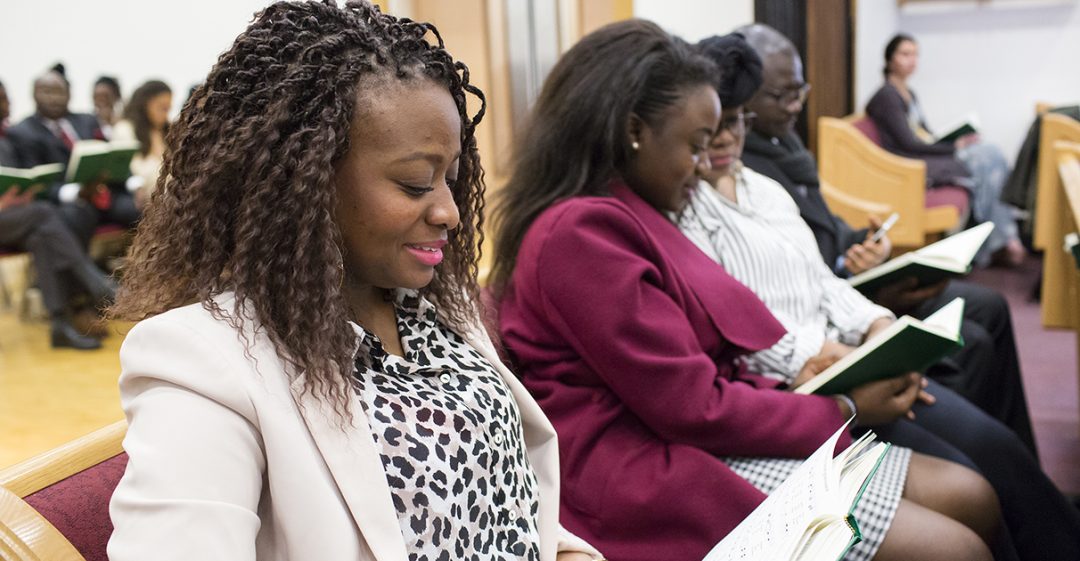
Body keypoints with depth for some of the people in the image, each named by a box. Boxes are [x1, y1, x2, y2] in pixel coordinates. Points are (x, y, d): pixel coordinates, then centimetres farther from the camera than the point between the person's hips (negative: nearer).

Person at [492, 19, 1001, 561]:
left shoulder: (623, 217, 13)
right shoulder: (581, 231, -19)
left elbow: (707, 375, 11)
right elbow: (697, 409, -18)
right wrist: (845, 412, -6)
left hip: (696, 439, 10)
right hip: (658, 472, -10)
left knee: (970, 497, 4)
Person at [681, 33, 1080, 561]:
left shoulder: (766, 189, 18)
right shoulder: (681, 210, -8)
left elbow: (821, 278, 18)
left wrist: (873, 323, 0)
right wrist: (812, 357, -22)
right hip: (782, 388, -8)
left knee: (996, 447, -8)